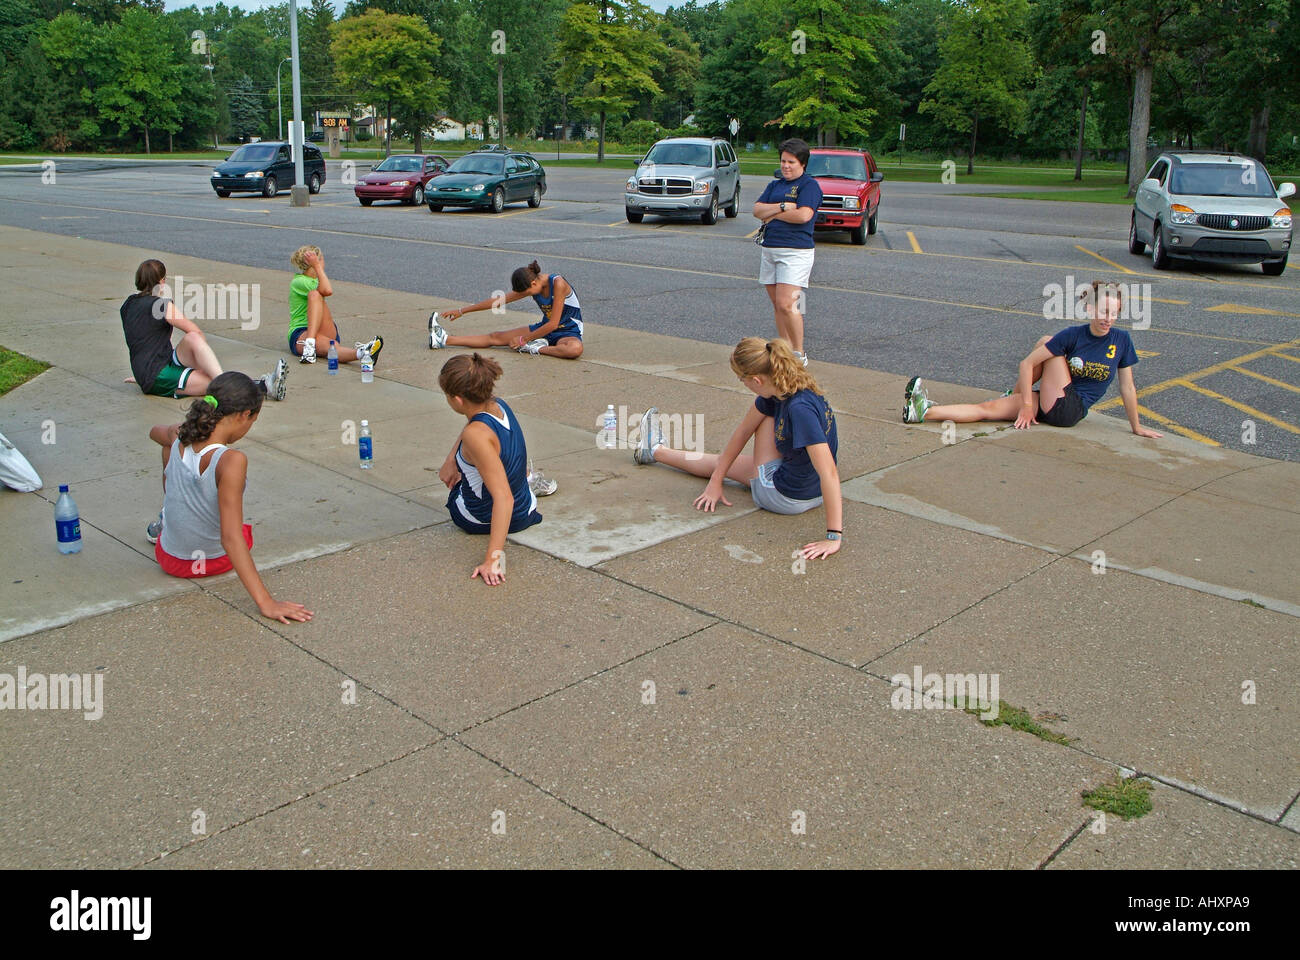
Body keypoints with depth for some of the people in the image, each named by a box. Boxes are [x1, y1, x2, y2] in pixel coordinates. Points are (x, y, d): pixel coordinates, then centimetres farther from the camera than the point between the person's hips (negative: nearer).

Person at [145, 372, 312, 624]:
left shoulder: (178, 439, -14)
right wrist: (265, 602, -37)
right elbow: (231, 538, -36)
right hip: (217, 562, -4)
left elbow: (155, 432, 14)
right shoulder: (231, 461, -32)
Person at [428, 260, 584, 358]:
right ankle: (445, 339, -5)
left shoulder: (557, 283, -25)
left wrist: (523, 339, -16)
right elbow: (497, 301, 5)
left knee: (575, 349, -45)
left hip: (569, 331, -6)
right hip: (545, 328, 6)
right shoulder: (532, 287, -3)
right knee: (496, 337, -4)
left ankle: (536, 348, -28)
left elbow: (553, 324, -24)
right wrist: (461, 311, 7)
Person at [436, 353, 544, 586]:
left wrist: (493, 558, -40)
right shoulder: (499, 405, -11)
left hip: (480, 520, -6)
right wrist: (450, 460, 9)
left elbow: (504, 498, -38)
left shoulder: (476, 435, -35)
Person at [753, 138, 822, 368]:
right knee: (777, 306, 8)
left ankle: (799, 354, -3)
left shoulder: (809, 185, -3)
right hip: (769, 250, 7)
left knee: (786, 305, -15)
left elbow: (803, 215, -18)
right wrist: (783, 207, -10)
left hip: (795, 251, -7)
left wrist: (772, 214, -5)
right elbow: (757, 210, 6)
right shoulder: (775, 185, 18)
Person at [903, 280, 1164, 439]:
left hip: (1069, 410, -2)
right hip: (1049, 405, 2)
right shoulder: (1073, 335, -7)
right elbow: (1027, 363, -8)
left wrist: (1136, 426, 5)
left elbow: (1127, 387, 2)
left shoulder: (1121, 340, -6)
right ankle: (924, 411, -8)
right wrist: (1026, 405, -11)